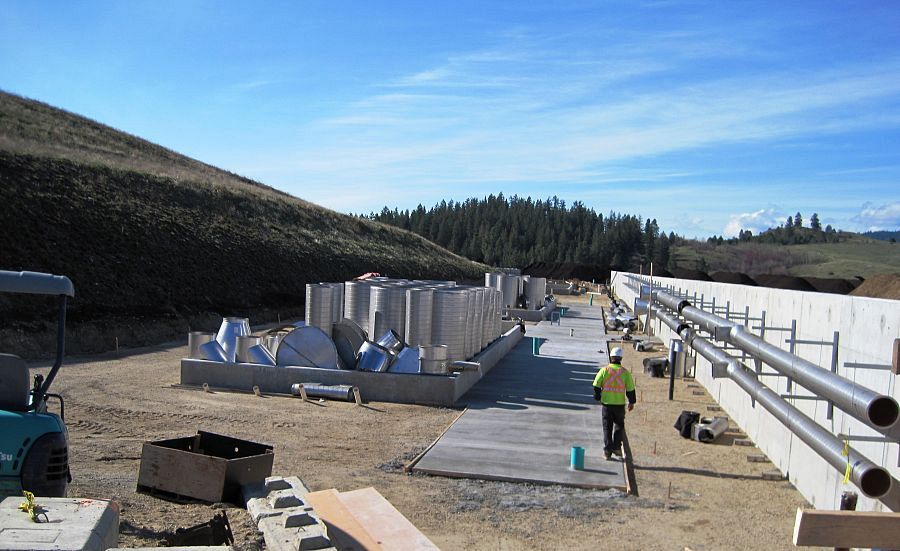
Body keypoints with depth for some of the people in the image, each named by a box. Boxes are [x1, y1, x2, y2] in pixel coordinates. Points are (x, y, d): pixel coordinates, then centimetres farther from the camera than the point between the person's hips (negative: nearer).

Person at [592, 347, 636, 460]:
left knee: (607, 427, 8)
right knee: (619, 425, 19)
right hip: (620, 404, 0)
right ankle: (616, 447, 17)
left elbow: (596, 385, -2)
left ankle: (607, 450, 5)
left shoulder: (604, 370, -4)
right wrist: (631, 402, 12)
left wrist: (598, 398, 12)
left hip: (606, 403, 0)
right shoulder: (625, 372, -4)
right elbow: (630, 389, 0)